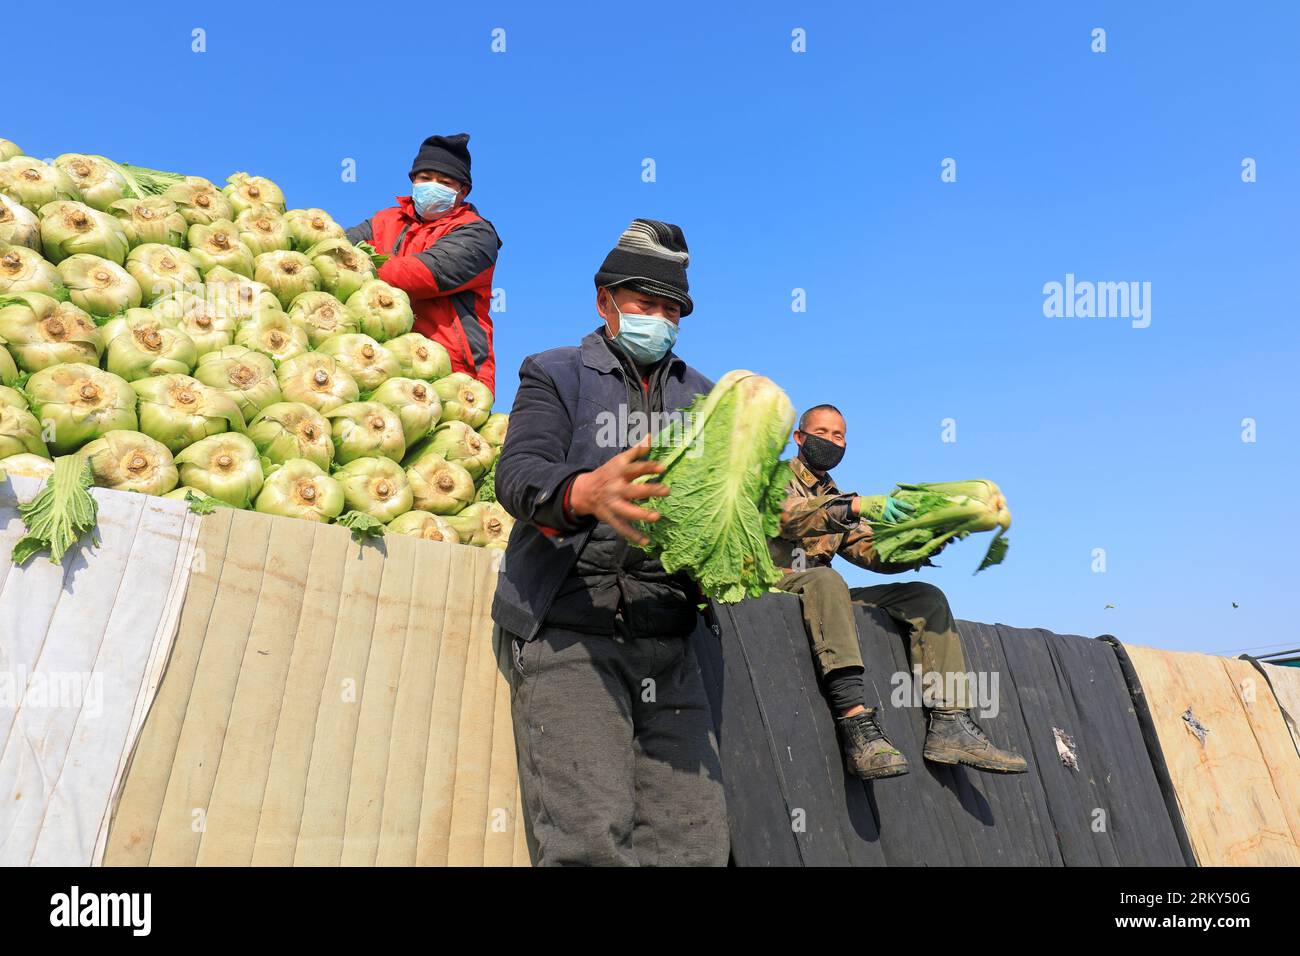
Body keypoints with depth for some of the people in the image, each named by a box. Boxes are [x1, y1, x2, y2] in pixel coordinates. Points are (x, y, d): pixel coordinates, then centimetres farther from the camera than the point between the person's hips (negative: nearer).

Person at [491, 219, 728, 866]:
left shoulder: (700, 395, 23)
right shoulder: (555, 374, 11)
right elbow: (517, 472, -5)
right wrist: (585, 492, -27)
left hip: (668, 644, 4)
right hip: (568, 632, -3)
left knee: (693, 844, -2)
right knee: (591, 838, -15)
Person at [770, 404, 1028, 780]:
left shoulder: (837, 501, 27)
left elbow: (874, 553, 14)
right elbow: (787, 515, -17)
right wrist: (856, 506, -28)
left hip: (823, 593, 7)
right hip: (775, 586, -7)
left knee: (926, 596, -5)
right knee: (825, 579, -39)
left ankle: (950, 723, -18)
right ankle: (857, 725, -49)